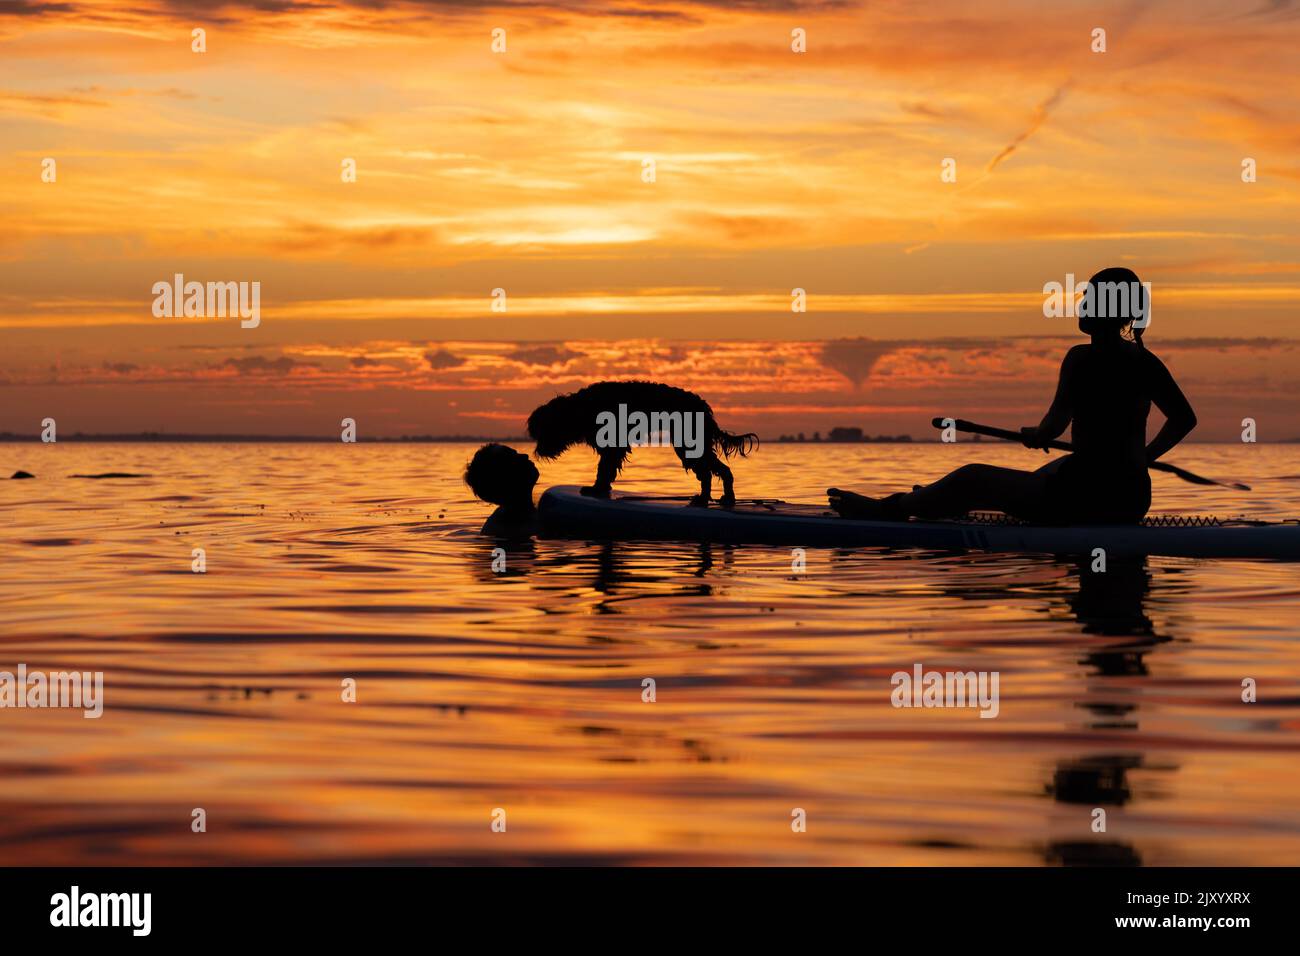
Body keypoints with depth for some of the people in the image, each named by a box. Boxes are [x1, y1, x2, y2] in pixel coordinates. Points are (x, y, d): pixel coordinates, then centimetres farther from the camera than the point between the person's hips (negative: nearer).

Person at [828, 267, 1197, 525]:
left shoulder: (1083, 358, -15)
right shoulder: (1146, 362, 6)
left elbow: (1055, 425, -24)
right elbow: (1185, 419, 16)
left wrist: (1034, 436, -3)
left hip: (1086, 497, -8)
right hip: (1132, 501, 8)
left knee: (972, 479, 10)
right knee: (1053, 470, 39)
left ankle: (893, 508, 31)